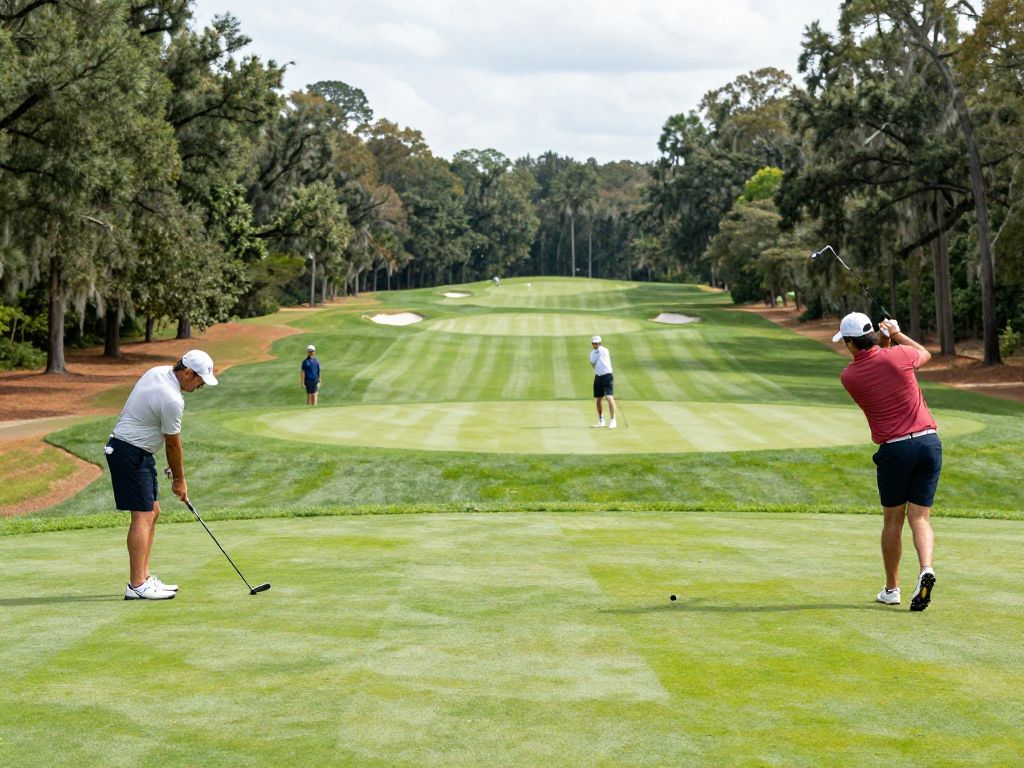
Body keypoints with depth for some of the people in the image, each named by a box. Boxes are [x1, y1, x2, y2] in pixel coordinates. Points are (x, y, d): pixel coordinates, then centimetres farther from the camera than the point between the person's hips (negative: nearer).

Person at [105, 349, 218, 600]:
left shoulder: (157, 371, 6)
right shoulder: (172, 400, -22)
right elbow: (173, 444, -10)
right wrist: (179, 480, 4)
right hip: (130, 454, -10)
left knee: (152, 512, 12)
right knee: (143, 516, -12)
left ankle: (143, 577, 14)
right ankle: (136, 586, -14)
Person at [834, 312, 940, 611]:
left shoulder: (849, 376, -3)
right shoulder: (897, 356, -4)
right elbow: (925, 354, 20)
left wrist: (886, 344, 15)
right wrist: (896, 334, 28)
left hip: (894, 449, -1)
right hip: (929, 441, 1)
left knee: (893, 520, 14)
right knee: (920, 518, 3)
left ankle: (892, 589, 20)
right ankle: (926, 569, -21)